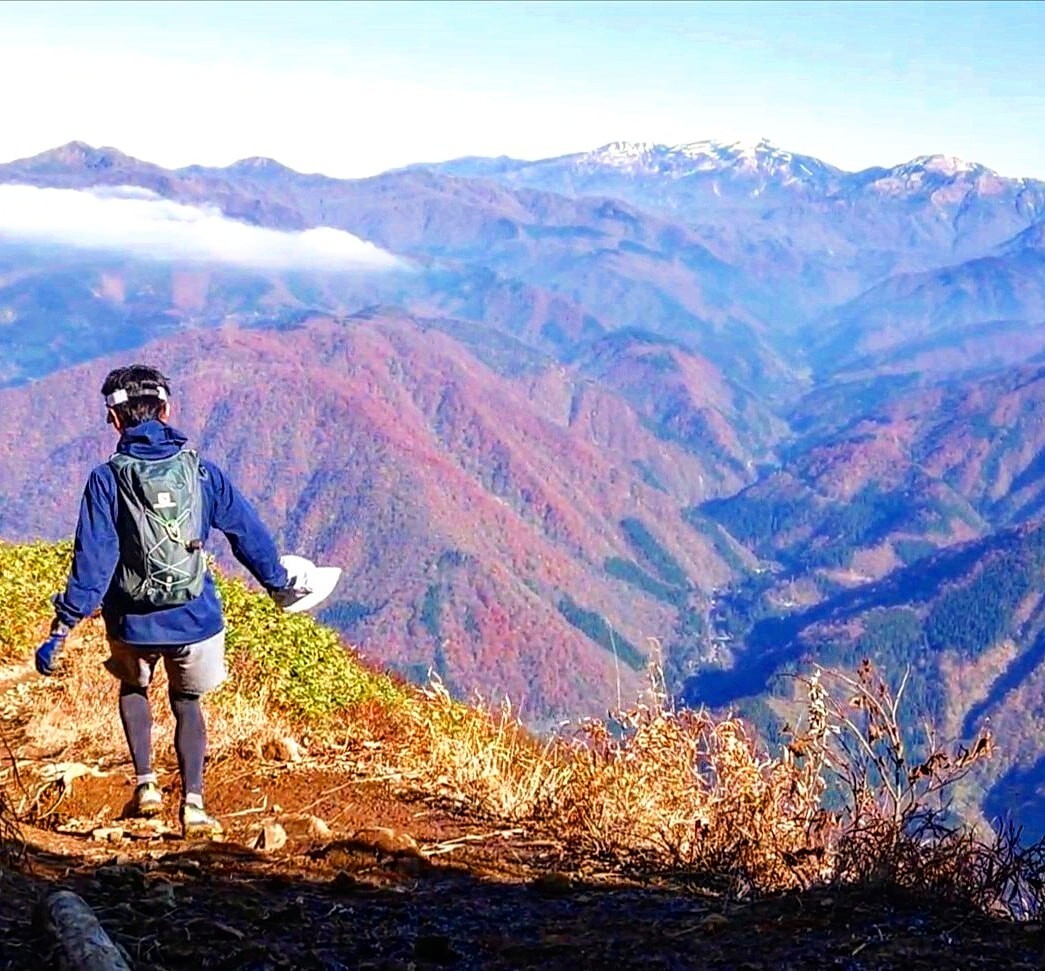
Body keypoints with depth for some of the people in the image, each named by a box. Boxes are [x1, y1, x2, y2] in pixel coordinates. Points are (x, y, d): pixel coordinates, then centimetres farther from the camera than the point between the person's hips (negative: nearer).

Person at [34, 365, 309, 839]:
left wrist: (63, 627, -9)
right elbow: (248, 532, 6)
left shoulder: (107, 479, -8)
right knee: (187, 703, 21)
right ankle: (193, 803, 7)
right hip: (195, 618, 1)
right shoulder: (201, 470, -2)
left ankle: (146, 784, 16)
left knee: (133, 688, 29)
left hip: (133, 621, -1)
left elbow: (92, 559, -12)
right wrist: (279, 583, 20)